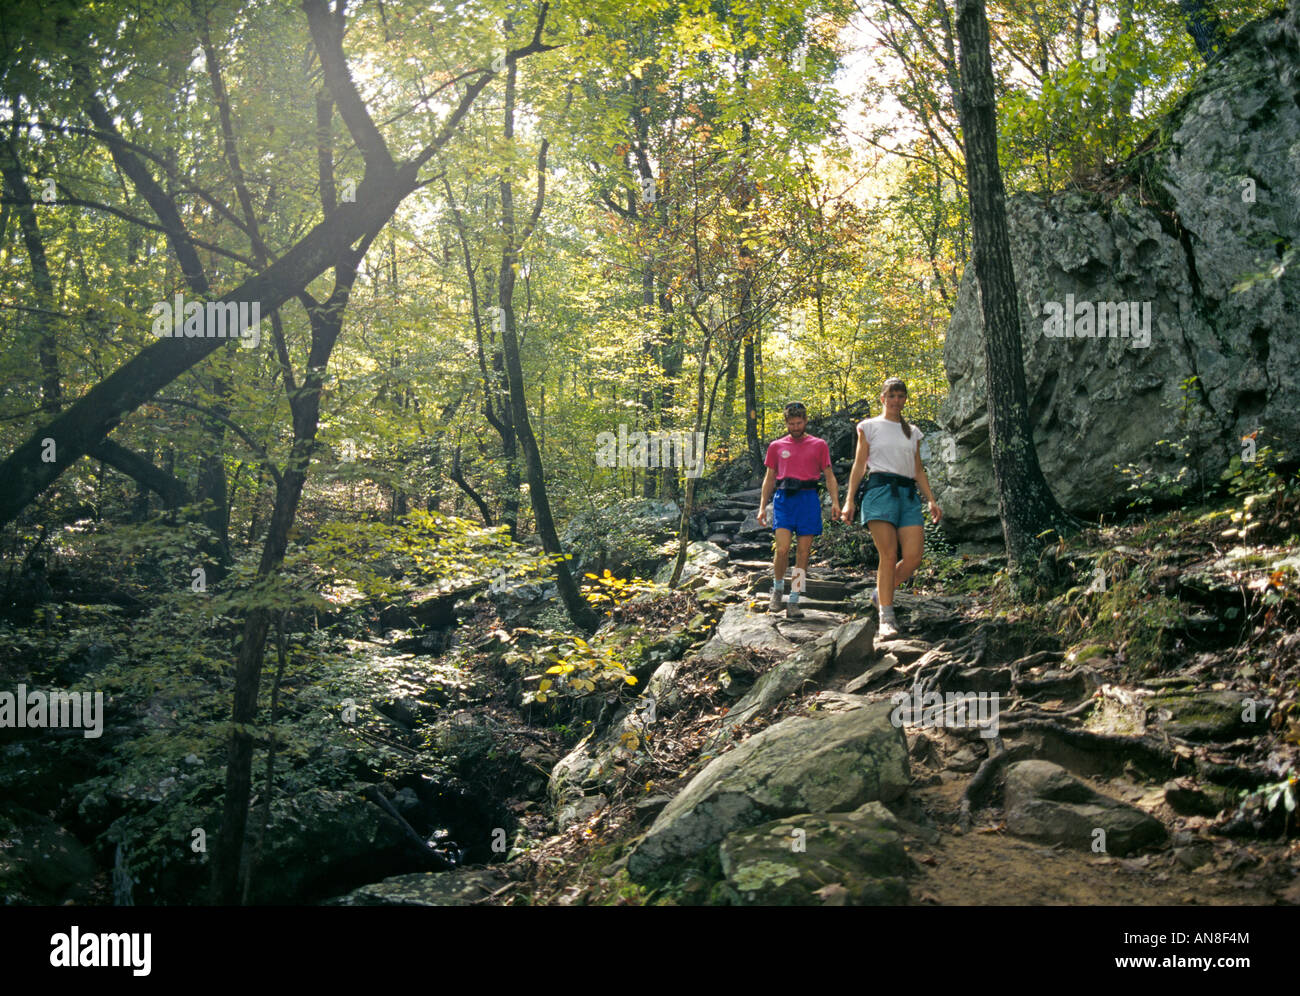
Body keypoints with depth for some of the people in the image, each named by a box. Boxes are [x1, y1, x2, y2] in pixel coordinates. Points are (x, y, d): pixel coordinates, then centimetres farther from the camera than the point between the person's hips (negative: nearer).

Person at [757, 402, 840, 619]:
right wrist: (762, 507, 9)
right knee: (782, 549, -14)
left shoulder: (819, 445, 11)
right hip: (784, 498, 0)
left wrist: (835, 501, -3)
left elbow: (829, 476, 11)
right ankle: (777, 588, 11)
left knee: (803, 552, -2)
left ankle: (793, 602, 3)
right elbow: (769, 478, 16)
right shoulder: (776, 446, 13)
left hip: (808, 499, 0)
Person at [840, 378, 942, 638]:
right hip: (880, 489, -4)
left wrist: (931, 500, 10)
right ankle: (886, 618, -6)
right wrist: (849, 500, 0)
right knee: (888, 555, -12)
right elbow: (859, 465, 8)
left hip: (908, 493, 4)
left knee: (914, 556, -11)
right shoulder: (869, 427, 12)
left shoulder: (912, 432, 22)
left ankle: (881, 594, 14)